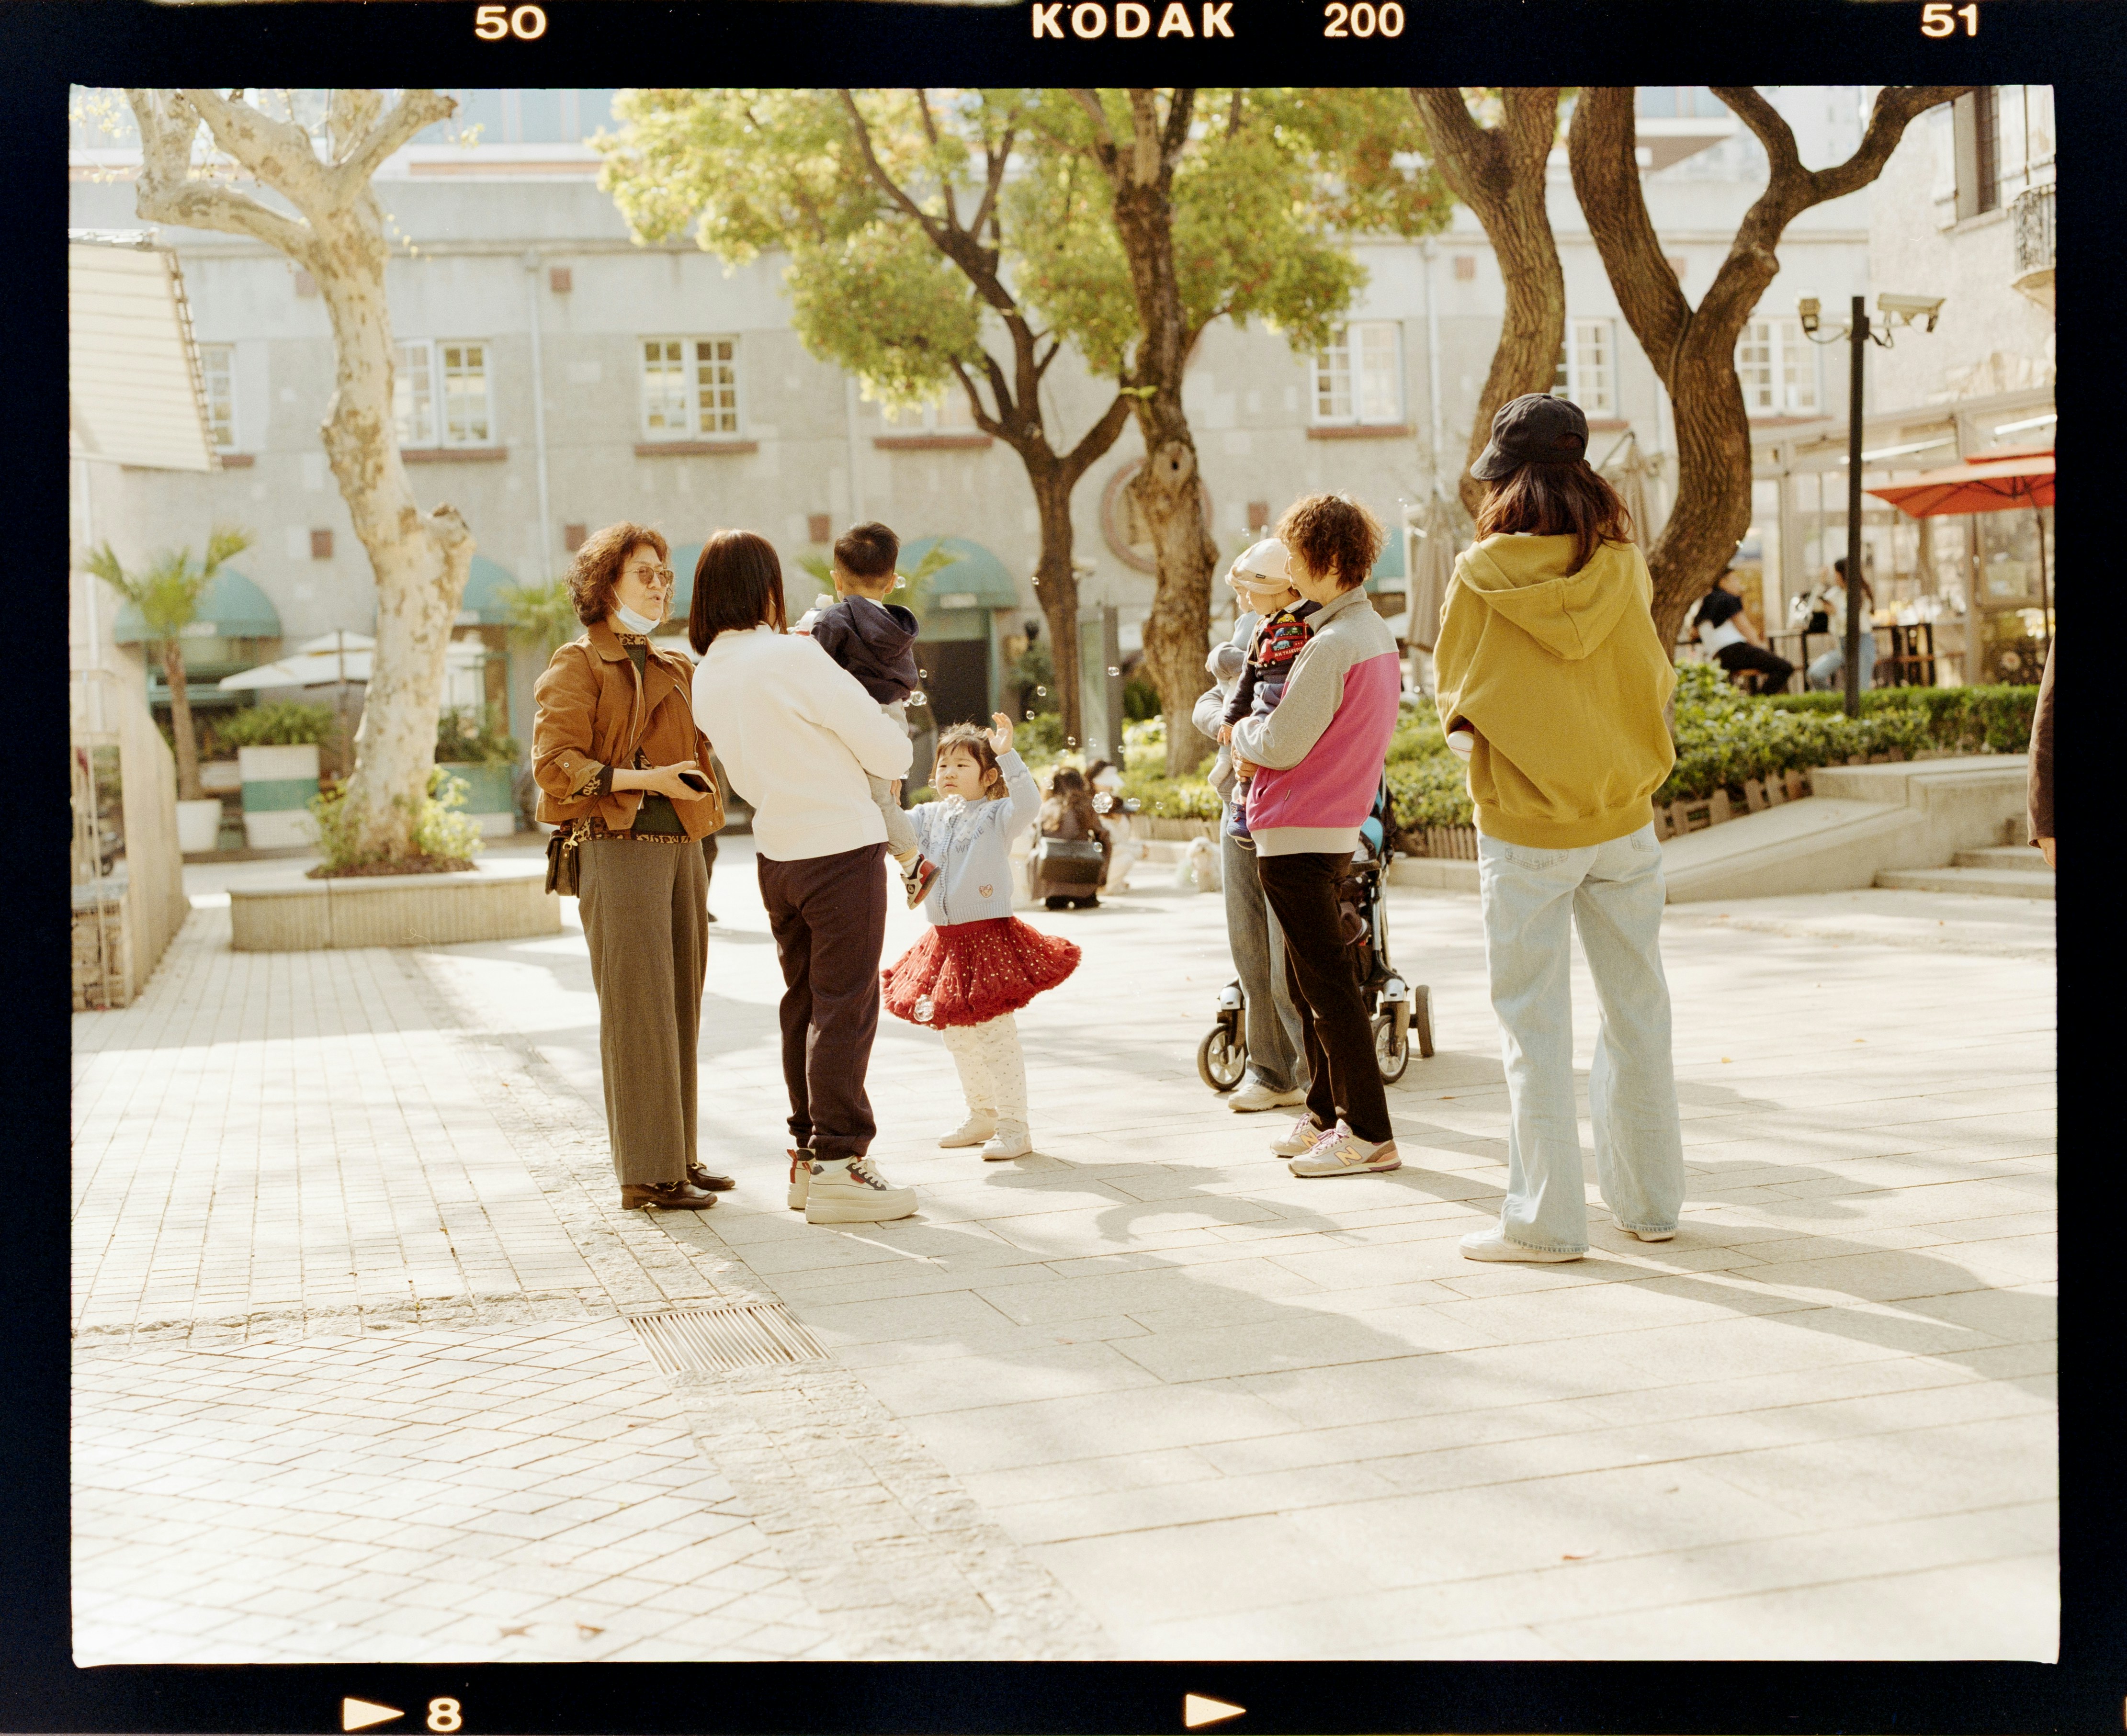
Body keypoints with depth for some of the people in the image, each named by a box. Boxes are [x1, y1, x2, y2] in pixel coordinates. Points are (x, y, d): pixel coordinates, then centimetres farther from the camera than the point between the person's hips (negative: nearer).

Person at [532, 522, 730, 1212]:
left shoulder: (674, 669, 21)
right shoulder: (578, 665, -1)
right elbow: (554, 764, -10)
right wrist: (645, 779, -19)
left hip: (681, 845, 7)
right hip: (619, 845, -7)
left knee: (680, 1007, 9)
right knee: (637, 1009, -7)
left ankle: (677, 1157, 17)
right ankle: (645, 1172, -3)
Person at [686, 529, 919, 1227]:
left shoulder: (707, 677, 6)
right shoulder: (794, 658, -16)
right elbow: (892, 754, -12)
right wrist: (874, 756, 9)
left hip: (776, 851, 7)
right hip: (840, 848, -7)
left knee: (803, 1003, 15)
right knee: (845, 1006, -3)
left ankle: (808, 1155, 21)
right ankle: (835, 1166, -2)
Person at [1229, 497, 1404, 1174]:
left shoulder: (1332, 646, -21)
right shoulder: (1377, 634, 10)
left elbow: (1281, 745, -19)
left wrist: (1243, 734, 2)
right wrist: (1261, 748, 5)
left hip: (1296, 836, -10)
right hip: (1339, 826, 10)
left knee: (1327, 984, -5)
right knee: (1310, 979, 18)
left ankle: (1369, 1133, -1)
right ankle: (1326, 1113, 27)